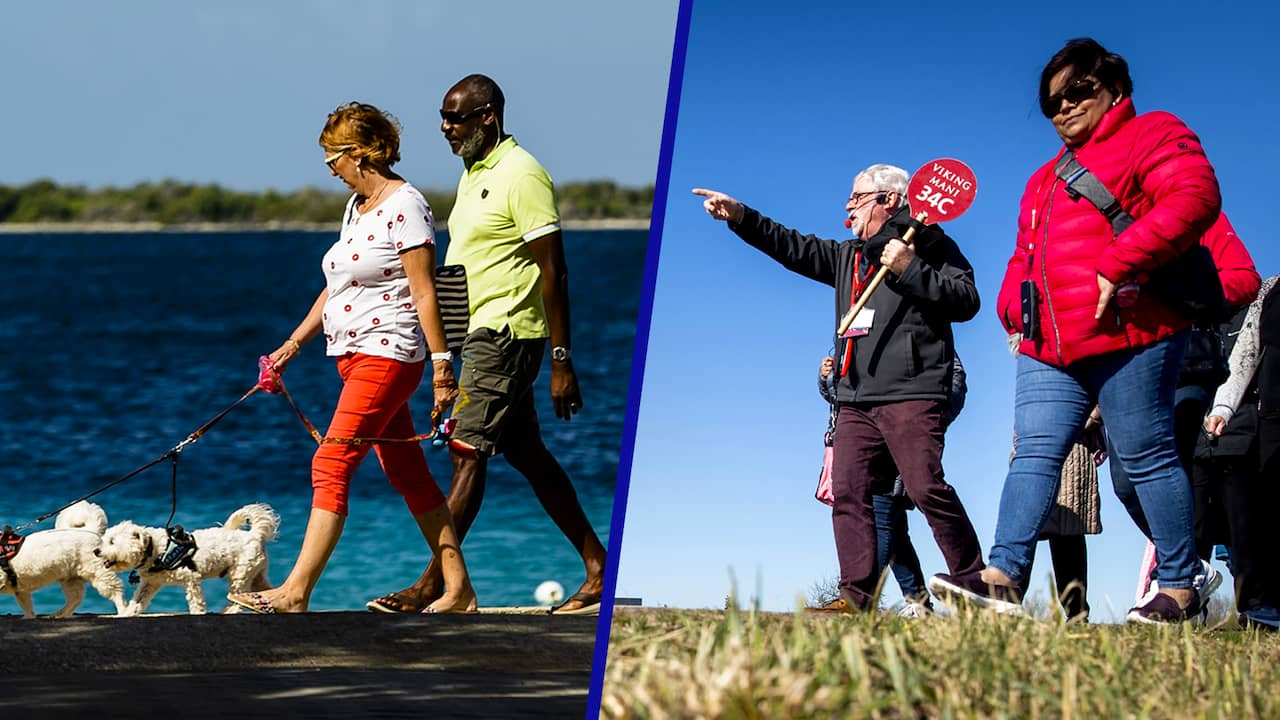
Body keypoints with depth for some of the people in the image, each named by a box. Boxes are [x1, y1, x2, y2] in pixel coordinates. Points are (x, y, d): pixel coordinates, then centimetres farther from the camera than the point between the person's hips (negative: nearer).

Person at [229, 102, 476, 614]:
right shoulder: (356, 207, 16)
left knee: (332, 465, -13)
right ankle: (458, 590, 12)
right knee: (407, 474, 9)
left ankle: (296, 591, -14)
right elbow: (335, 288, 22)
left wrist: (441, 361, -19)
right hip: (356, 355, 10)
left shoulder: (404, 206, -12)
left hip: (387, 355, -10)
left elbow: (424, 292, -16)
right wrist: (293, 345, 19)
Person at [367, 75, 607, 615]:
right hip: (479, 334, 10)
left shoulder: (521, 175, -13)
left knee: (468, 453, -10)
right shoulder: (473, 174, 16)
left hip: (505, 335, -10)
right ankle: (598, 570, 15)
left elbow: (553, 273, -16)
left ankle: (432, 584, -9)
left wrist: (561, 361, -19)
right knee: (528, 456, 10)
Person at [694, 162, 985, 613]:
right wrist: (741, 218, 16)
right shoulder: (848, 257, 26)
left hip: (911, 394, -8)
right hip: (855, 401, 8)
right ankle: (858, 595, -6)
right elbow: (796, 249, 25)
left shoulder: (928, 245, 2)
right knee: (847, 491, -3)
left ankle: (973, 580, -10)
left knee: (926, 488, -17)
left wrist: (910, 270, -16)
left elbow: (966, 300, -9)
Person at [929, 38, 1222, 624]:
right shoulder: (1044, 180, 29)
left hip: (1125, 335, -8)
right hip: (1048, 348, 8)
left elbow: (1192, 197, -16)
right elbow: (1024, 257, 33)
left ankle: (1180, 589, 0)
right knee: (1034, 455, -5)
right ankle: (1004, 574, -14)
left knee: (1146, 457, -5)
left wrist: (1118, 266, -23)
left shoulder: (1151, 136, 2)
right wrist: (1014, 306, 10)